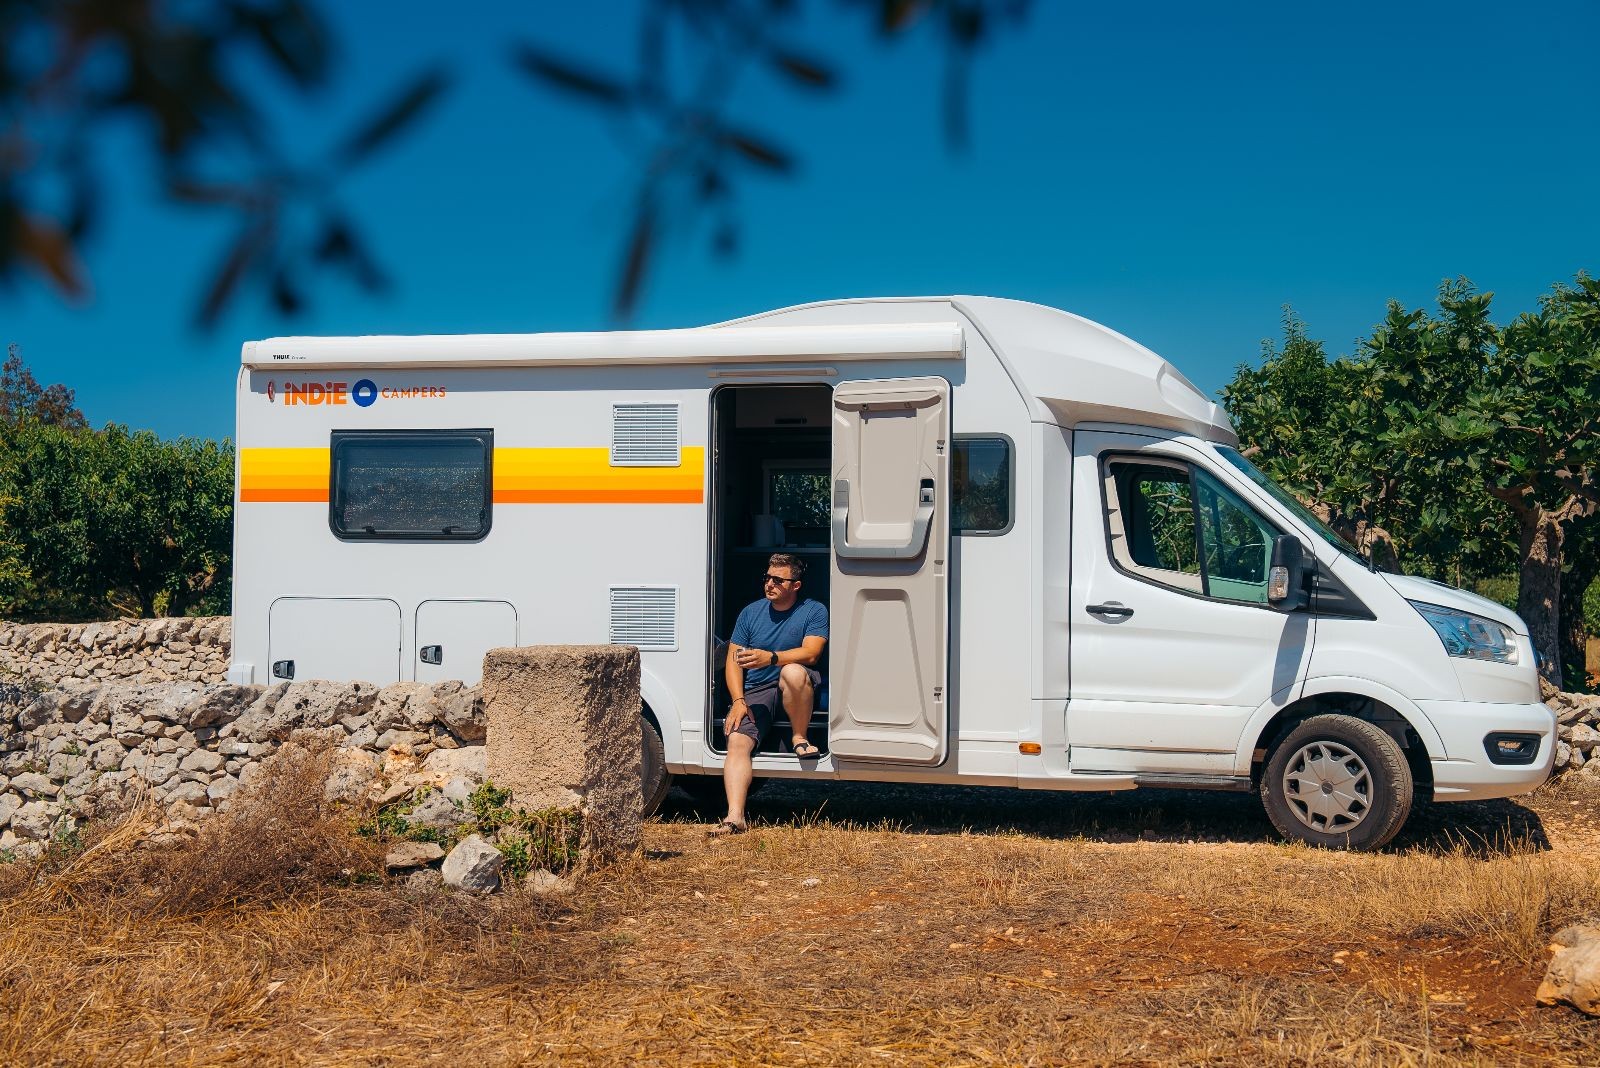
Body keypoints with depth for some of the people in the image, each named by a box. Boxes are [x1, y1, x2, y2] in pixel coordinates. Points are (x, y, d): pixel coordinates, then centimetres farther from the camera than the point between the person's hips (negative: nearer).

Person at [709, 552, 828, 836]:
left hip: (795, 692, -3)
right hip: (755, 692, 3)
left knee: (793, 672, -38)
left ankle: (799, 738, -15)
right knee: (737, 741, -24)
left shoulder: (814, 611, 1)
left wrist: (770, 657, -30)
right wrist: (738, 701, -9)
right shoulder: (751, 612, 11)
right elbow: (733, 660, 7)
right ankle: (734, 816, -34)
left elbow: (810, 653, -14)